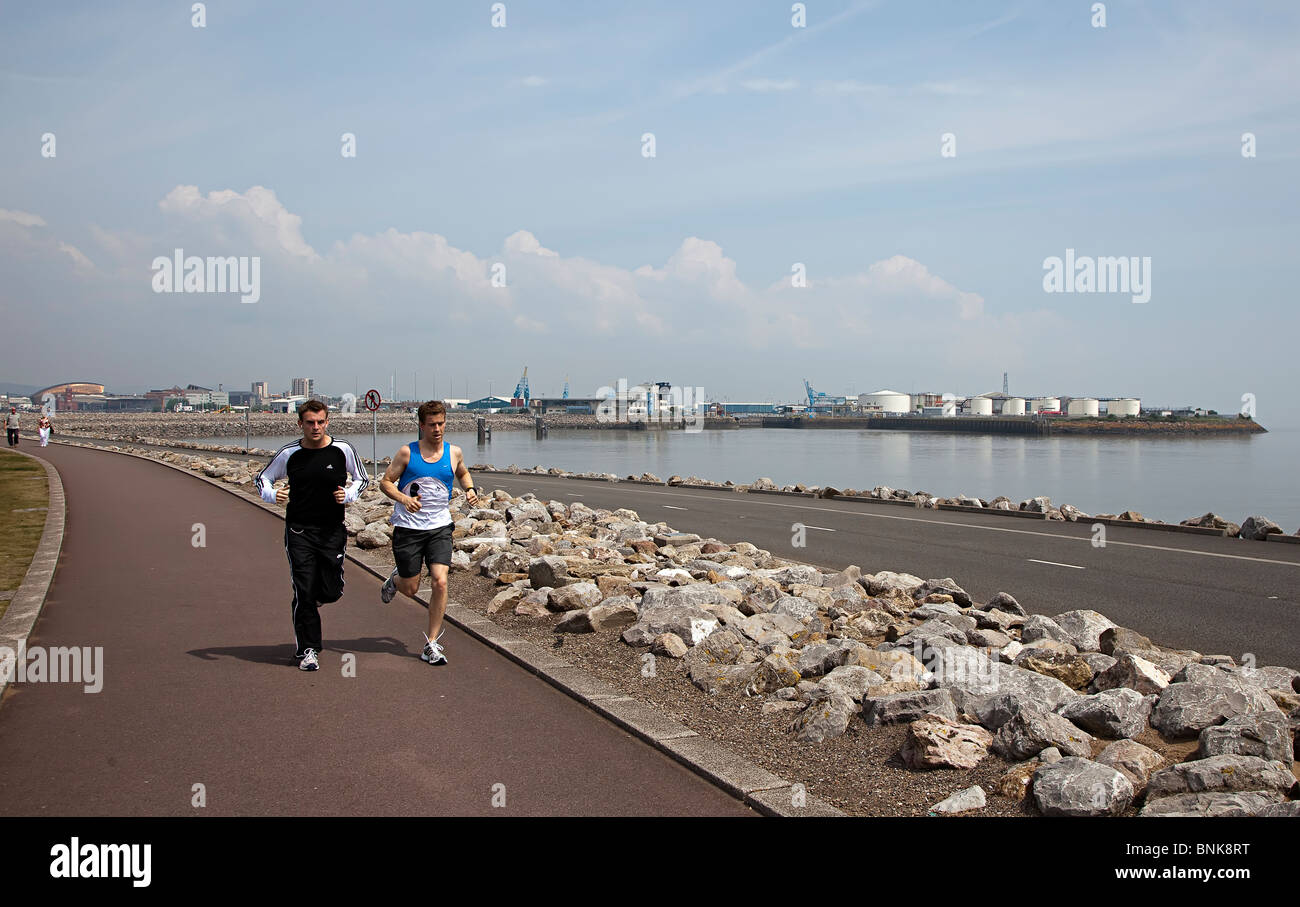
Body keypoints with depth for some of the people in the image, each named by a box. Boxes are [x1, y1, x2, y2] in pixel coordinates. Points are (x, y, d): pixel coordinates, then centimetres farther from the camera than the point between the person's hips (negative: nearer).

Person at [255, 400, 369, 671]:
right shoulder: (289, 453, -1)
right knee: (304, 593, -4)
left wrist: (348, 495, -11)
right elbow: (263, 478, 12)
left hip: (332, 531, 1)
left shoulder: (342, 450, -3)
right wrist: (272, 495, -10)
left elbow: (362, 479, 10)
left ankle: (310, 601, 38)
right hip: (299, 531, -1)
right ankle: (308, 650, 9)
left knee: (331, 592, 2)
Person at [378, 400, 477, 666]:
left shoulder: (454, 453, 4)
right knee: (410, 589, 6)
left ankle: (432, 644, -1)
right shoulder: (407, 452, -4)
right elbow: (386, 481, 1)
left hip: (440, 527, 1)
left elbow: (462, 474, 25)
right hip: (408, 527, -1)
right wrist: (404, 499, -18)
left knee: (440, 582, -14)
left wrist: (470, 490, 4)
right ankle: (396, 579, 46)